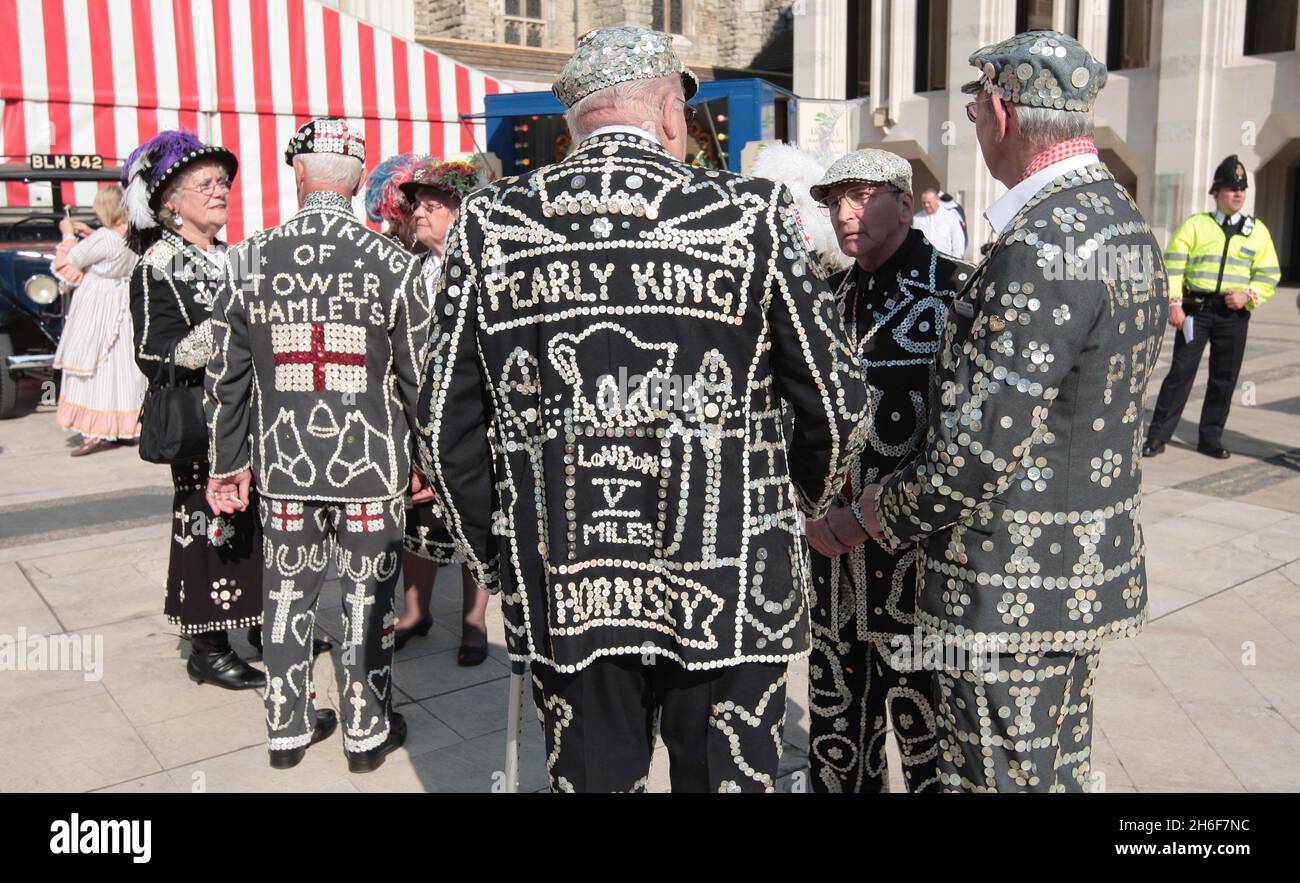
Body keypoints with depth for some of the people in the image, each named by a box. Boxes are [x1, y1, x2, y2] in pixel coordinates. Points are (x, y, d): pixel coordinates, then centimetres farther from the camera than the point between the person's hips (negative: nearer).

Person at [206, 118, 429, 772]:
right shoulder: (391, 263, -10)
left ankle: (288, 727, 31)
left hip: (282, 467, 3)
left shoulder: (250, 259, -2)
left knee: (288, 599, 16)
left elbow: (226, 376, 3)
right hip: (370, 466, -2)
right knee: (367, 601, 10)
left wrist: (229, 463, 12)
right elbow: (418, 374, -6)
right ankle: (367, 732, 24)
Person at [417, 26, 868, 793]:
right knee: (725, 776, 16)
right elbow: (838, 408, -2)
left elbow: (447, 429, 1)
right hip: (728, 591, -2)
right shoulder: (752, 217, -7)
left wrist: (499, 559, 15)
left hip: (562, 593, 2)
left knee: (588, 778, 19)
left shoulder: (490, 228, -1)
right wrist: (802, 504, 17)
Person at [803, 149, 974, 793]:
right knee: (835, 739, 18)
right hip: (834, 551, 6)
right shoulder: (829, 299, 11)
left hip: (920, 556, -6)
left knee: (930, 753, 6)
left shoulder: (958, 292, -9)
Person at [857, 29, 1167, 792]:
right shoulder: (1121, 218, 9)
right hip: (1090, 571, 10)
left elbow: (986, 436, -24)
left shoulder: (1046, 244, -24)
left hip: (1015, 590, -10)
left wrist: (891, 513, -8)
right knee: (1063, 769, 23)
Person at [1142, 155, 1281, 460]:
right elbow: (1173, 265, -3)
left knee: (1224, 378, 6)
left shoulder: (1257, 231, 10)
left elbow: (1269, 275, 9)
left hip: (1234, 315, 3)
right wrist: (1174, 303, -13)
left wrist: (1248, 295, -9)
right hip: (1196, 309, -3)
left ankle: (1210, 438, 18)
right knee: (1181, 371, -4)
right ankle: (1157, 435, 1)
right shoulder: (1195, 224, 3)